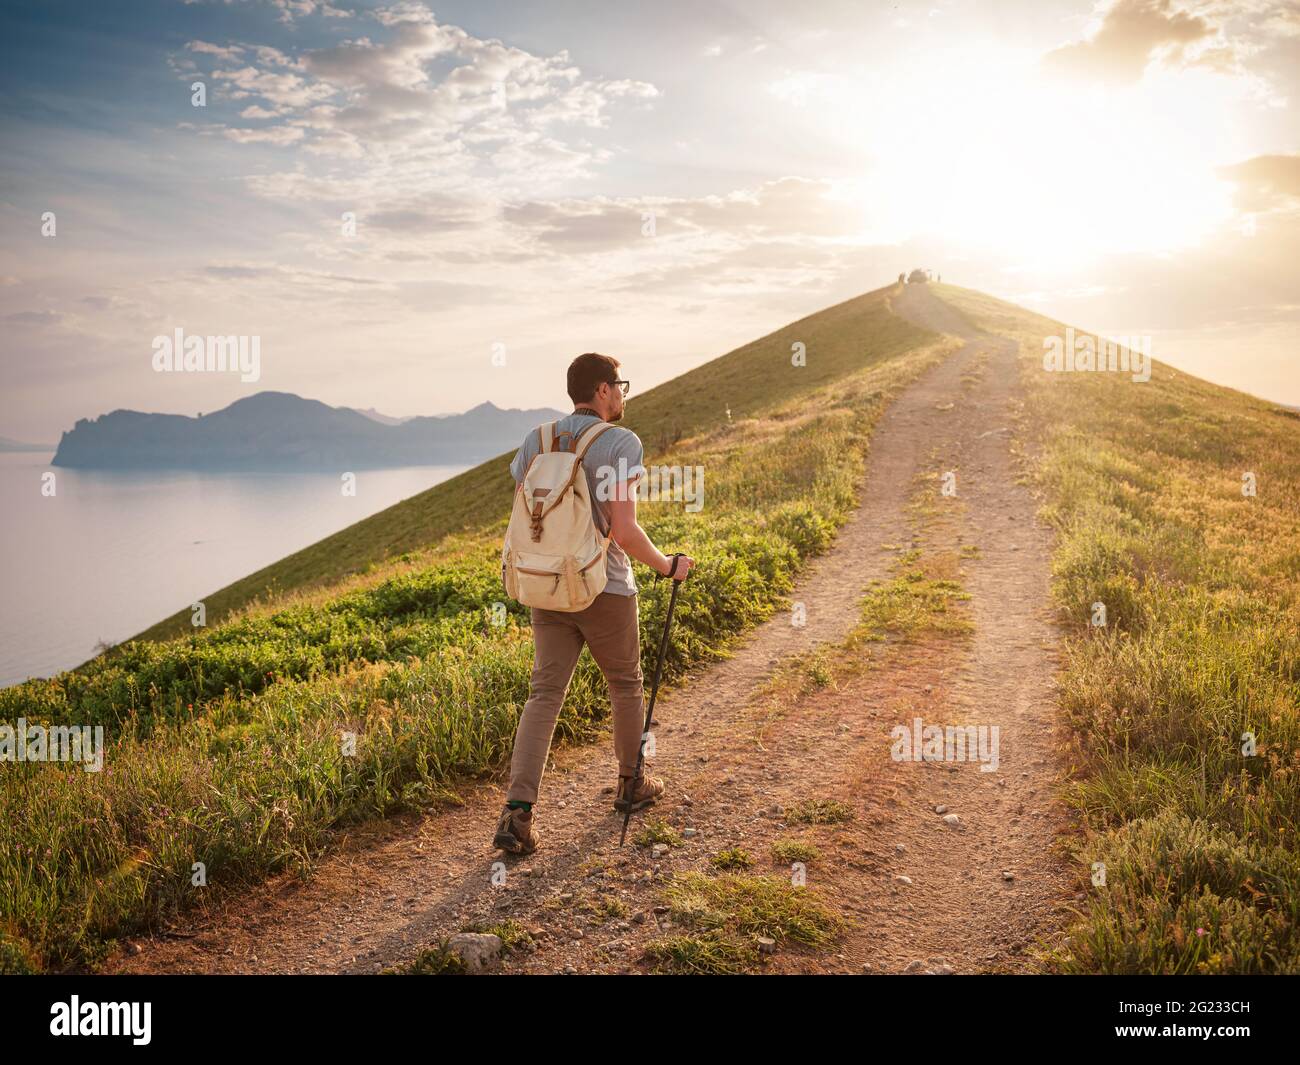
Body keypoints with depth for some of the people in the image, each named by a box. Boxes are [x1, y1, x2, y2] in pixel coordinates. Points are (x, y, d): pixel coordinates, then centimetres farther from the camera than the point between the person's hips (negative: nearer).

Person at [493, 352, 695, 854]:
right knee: (625, 684, 18)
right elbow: (624, 531, -20)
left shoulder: (535, 440, 4)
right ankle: (631, 783, 36)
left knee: (545, 695, 4)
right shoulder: (622, 443, -14)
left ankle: (517, 813, -7)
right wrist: (667, 566, -3)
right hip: (605, 589, -4)